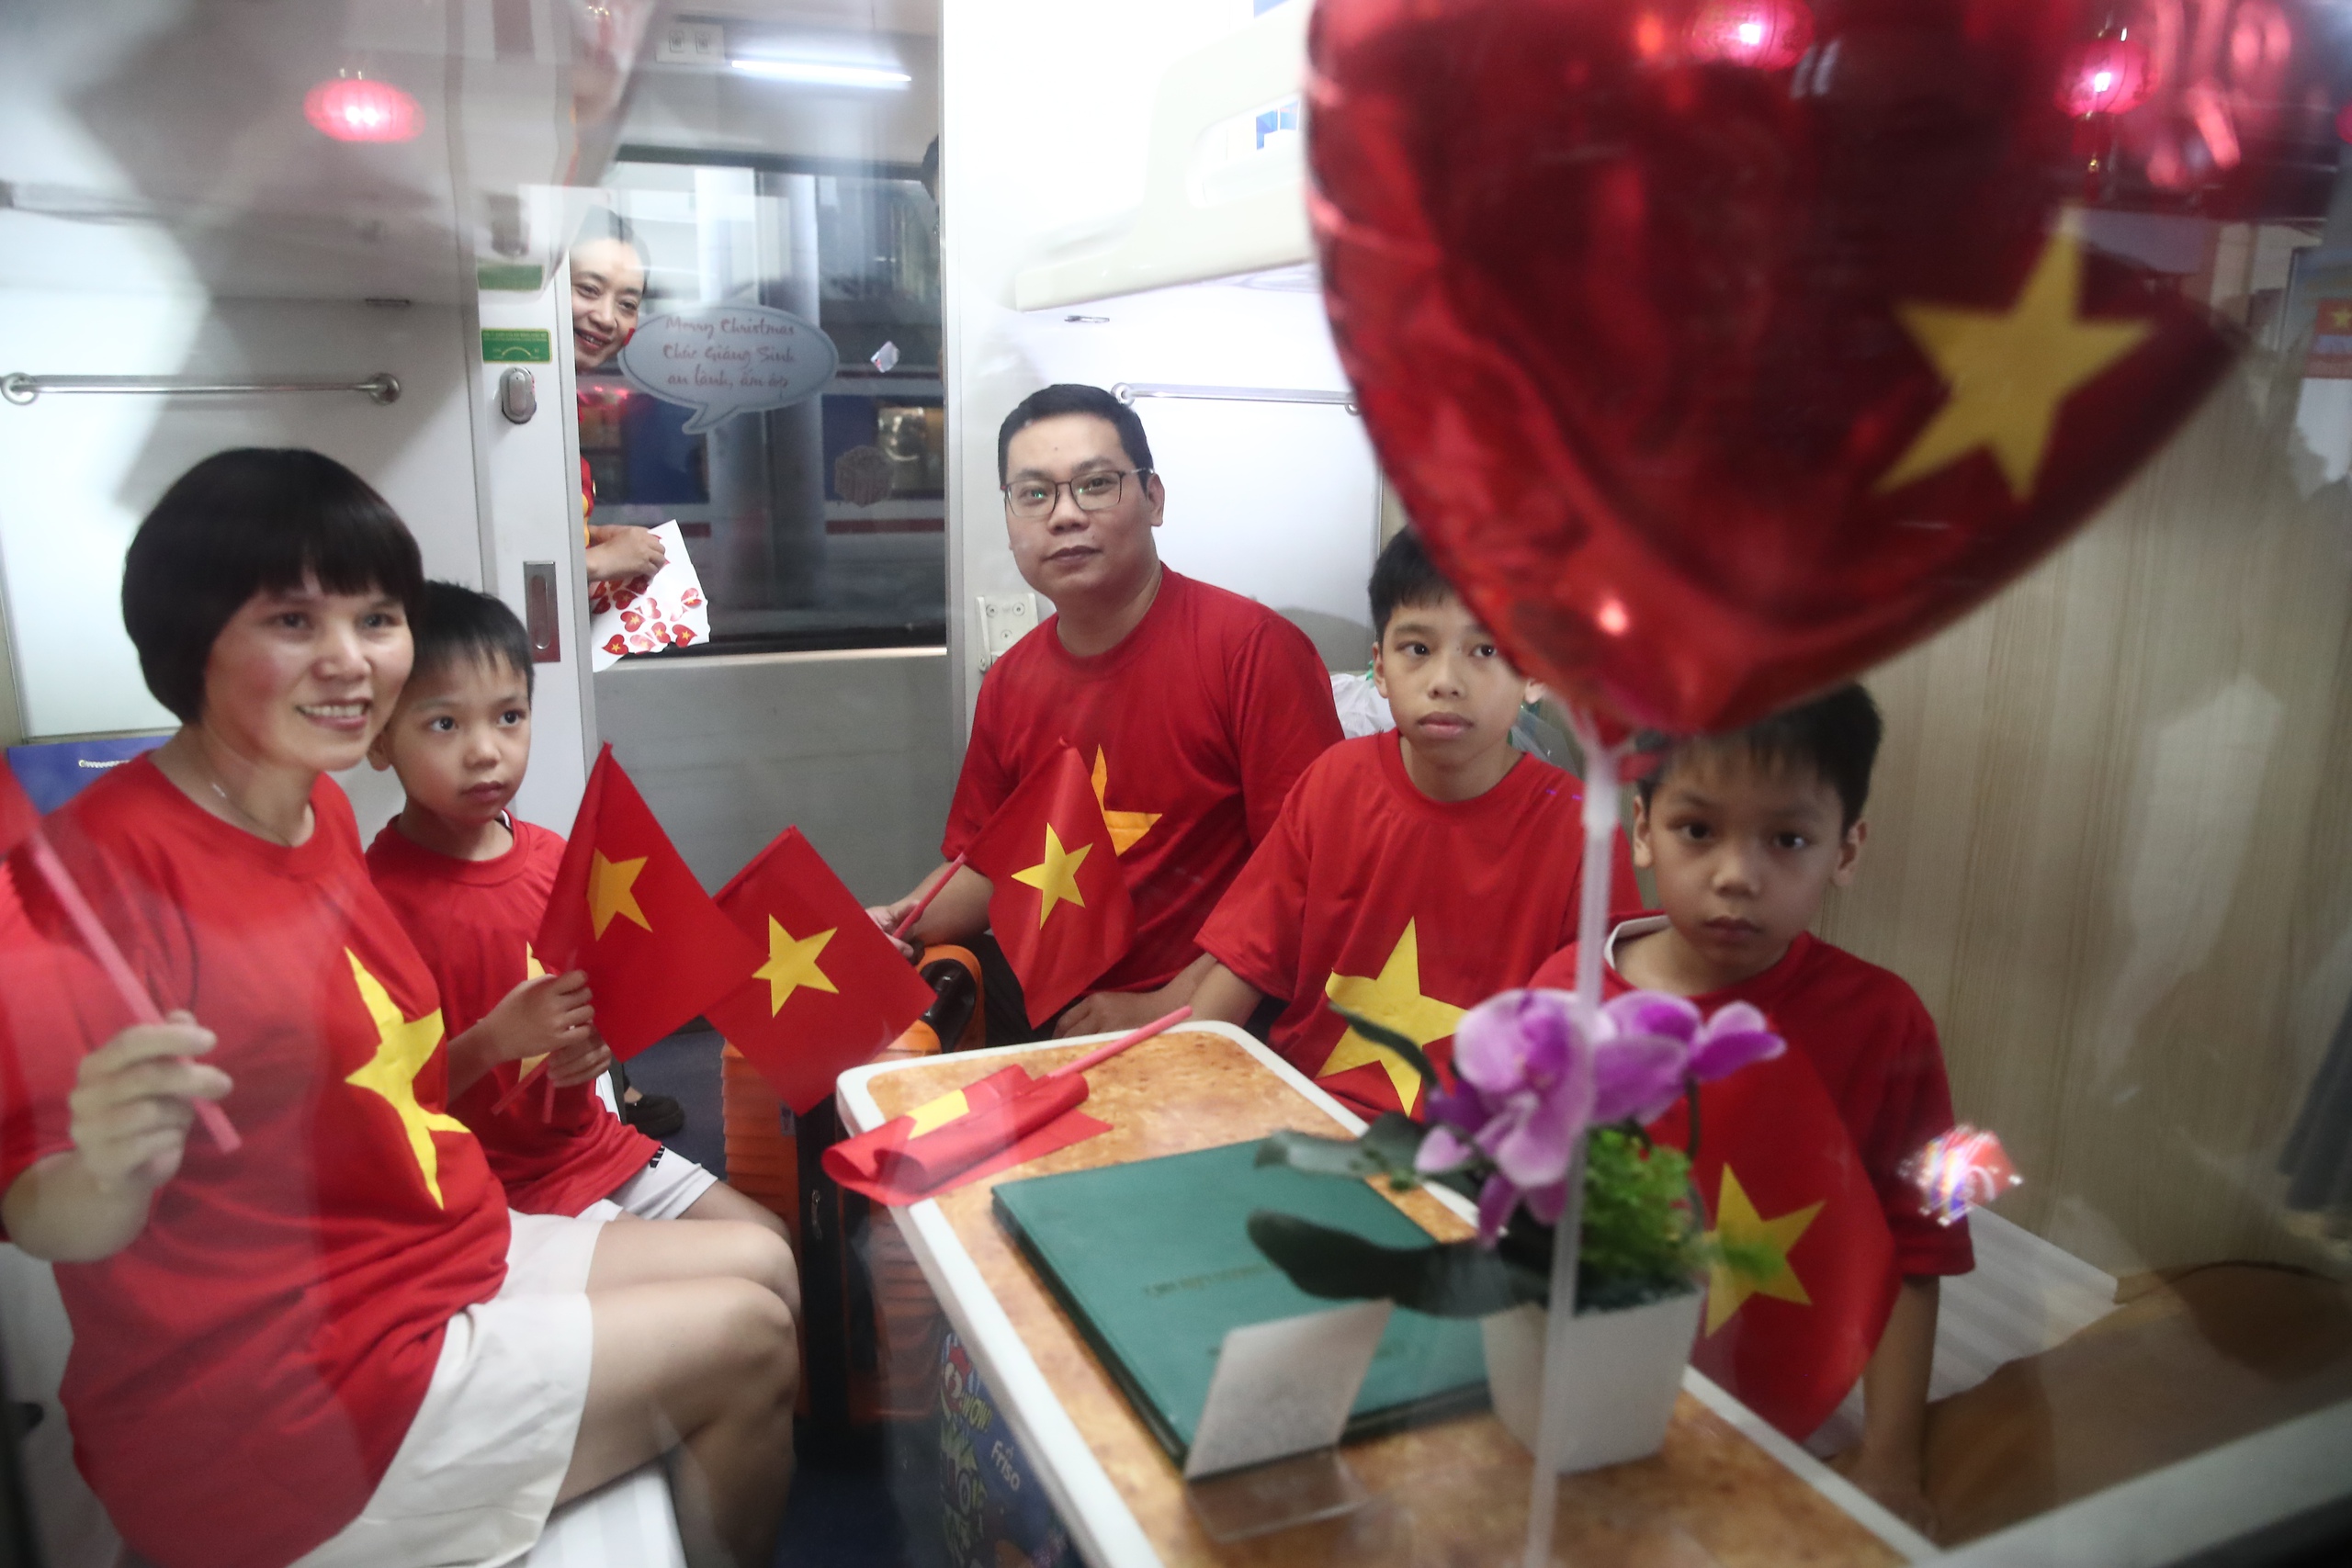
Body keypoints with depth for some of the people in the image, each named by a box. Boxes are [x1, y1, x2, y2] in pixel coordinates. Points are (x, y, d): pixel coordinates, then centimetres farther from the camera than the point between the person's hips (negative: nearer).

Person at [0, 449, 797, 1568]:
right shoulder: (106, 861, -23)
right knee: (744, 1344, 0)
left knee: (762, 1260, 14)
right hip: (269, 1401, -8)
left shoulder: (318, 806, 2)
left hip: (427, 1258, 8)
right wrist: (109, 1174, -43)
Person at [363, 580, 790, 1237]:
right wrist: (493, 1041, -27)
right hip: (483, 1191, -6)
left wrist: (597, 1040, -7)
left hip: (590, 1145, 6)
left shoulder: (556, 858, 1)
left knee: (773, 1249, 5)